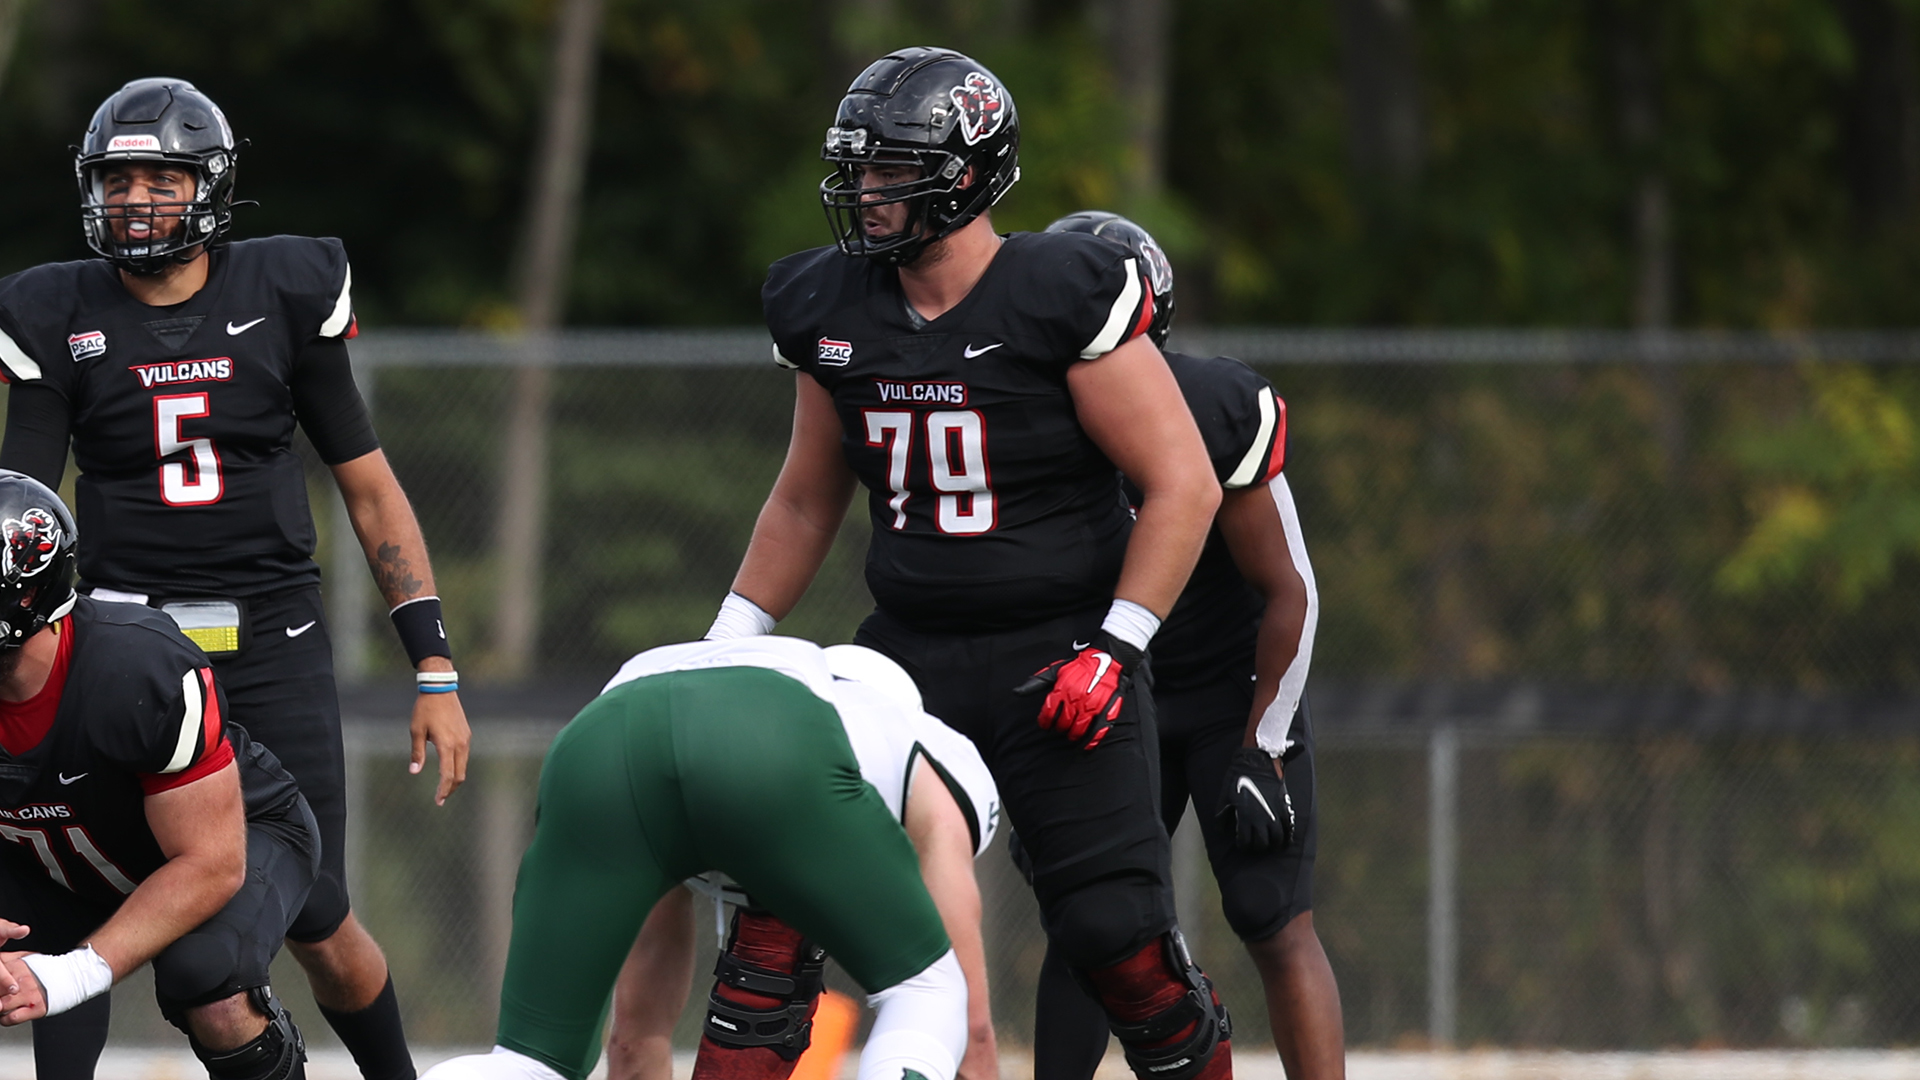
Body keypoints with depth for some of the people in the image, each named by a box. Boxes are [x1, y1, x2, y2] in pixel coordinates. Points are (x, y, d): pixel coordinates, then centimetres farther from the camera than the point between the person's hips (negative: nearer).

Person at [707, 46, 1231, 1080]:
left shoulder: (1061, 297, -13)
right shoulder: (833, 310, 4)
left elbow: (1183, 486, -11)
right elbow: (806, 501, 19)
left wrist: (1115, 652, -16)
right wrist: (727, 646, 13)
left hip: (1056, 650, -5)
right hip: (910, 648, 5)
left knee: (1119, 935, -12)